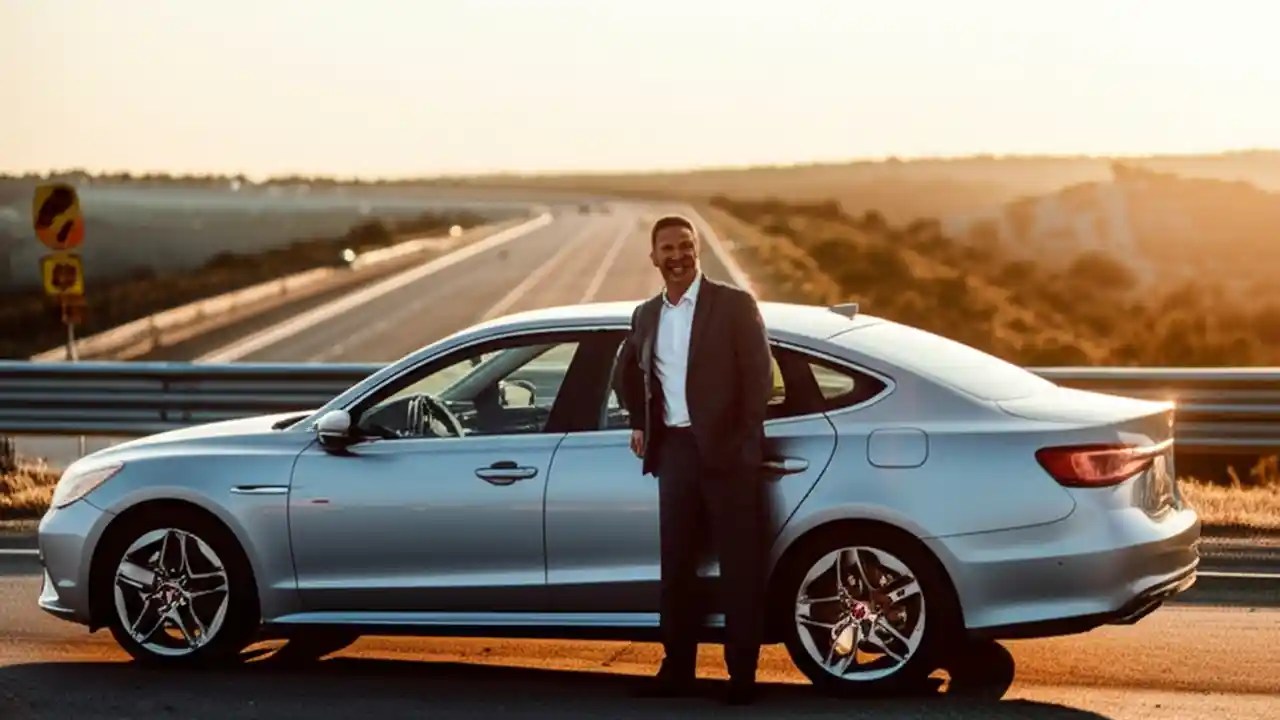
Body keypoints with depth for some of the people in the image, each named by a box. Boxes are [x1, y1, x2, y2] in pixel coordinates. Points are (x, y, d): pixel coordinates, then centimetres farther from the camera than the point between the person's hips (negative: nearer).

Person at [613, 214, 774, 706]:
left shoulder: (734, 305, -4)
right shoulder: (646, 315, 12)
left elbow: (760, 377, -7)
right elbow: (626, 375, 29)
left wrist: (741, 442, -11)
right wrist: (639, 423, 18)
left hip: (725, 451, -5)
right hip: (673, 450, 5)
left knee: (739, 567, 0)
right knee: (676, 565, 8)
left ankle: (742, 676, 5)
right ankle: (678, 668, 17)